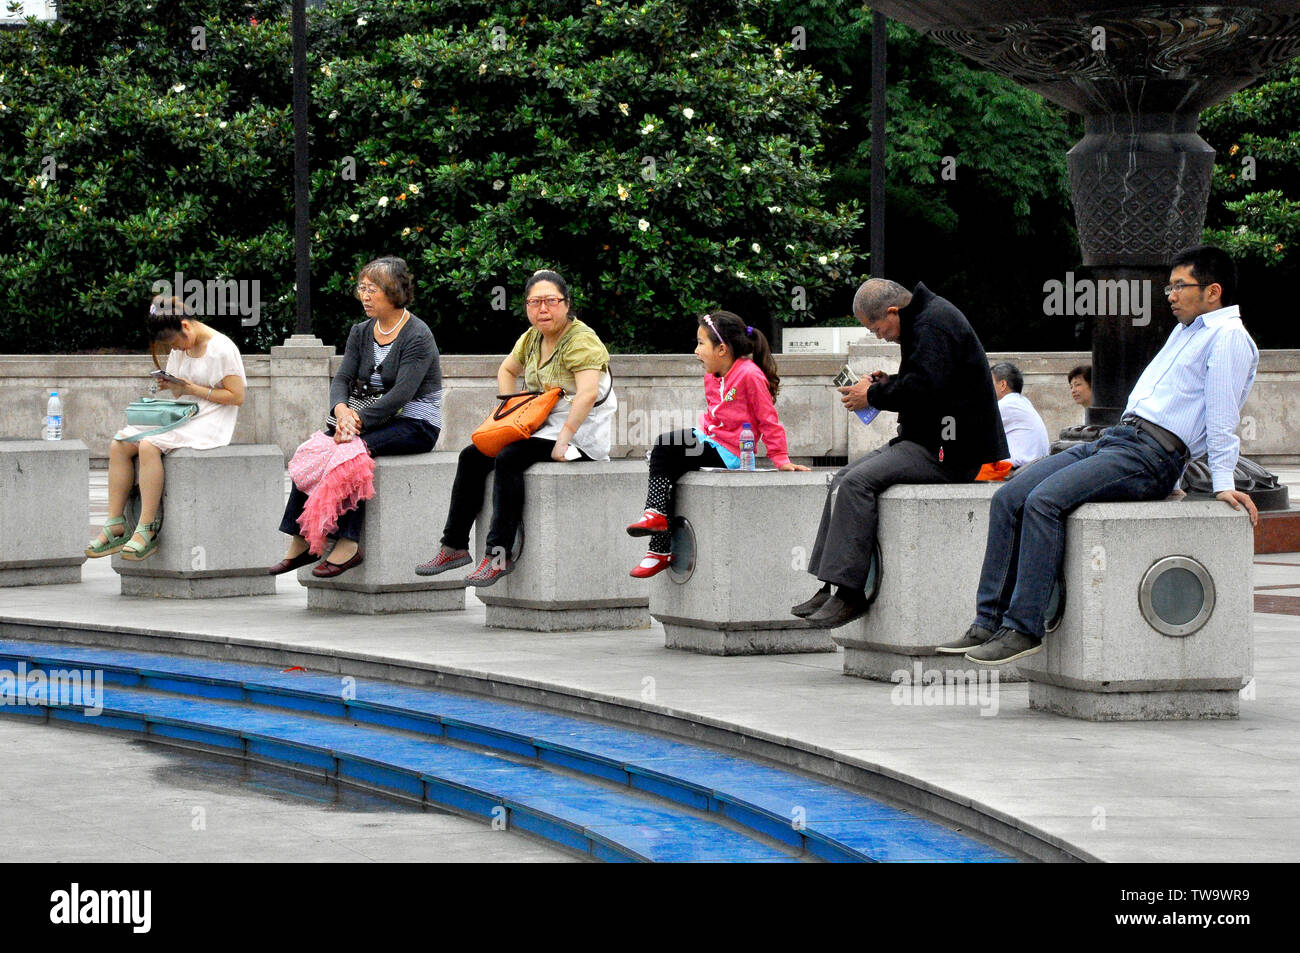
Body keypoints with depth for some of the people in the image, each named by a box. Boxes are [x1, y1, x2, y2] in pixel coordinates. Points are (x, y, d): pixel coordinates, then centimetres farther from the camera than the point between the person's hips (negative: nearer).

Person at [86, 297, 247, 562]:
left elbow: (237, 397, -14)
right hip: (182, 416, 9)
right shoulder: (181, 348, 13)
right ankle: (115, 526, -14)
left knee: (149, 446, -31)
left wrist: (193, 389, -15)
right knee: (119, 445, -11)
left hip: (210, 424, -9)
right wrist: (172, 385, -4)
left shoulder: (222, 349, -11)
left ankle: (147, 531, -30)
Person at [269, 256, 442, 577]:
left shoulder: (417, 336, -12)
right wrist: (342, 409, -20)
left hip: (416, 423, -7)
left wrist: (359, 419, -27)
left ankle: (348, 545, -30)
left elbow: (402, 393, -21)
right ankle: (300, 542, -19)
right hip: (378, 417, 7)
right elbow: (342, 378, 2)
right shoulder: (361, 332, 11)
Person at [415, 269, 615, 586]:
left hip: (579, 430, -9)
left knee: (508, 459, -29)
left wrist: (562, 441, -33)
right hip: (540, 425, 9)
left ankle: (499, 554, -27)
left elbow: (588, 394, -31)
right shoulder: (532, 338, 10)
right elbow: (507, 370, 29)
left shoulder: (581, 341, -17)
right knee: (472, 456, -1)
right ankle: (454, 546, 3)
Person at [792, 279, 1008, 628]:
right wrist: (887, 384, 10)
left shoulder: (934, 323, -15)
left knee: (856, 482, -23)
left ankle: (849, 592, -23)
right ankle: (828, 587, 0)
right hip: (927, 442, 11)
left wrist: (873, 396, -12)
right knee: (842, 480, 6)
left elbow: (925, 387, -25)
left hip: (951, 452, -11)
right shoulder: (922, 318, 17)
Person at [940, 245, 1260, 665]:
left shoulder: (1228, 335, -3)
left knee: (1044, 500, -27)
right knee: (1008, 498, -5)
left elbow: (1222, 411, -11)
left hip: (1151, 454, -10)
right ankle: (988, 623, -8)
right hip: (1112, 440, 10)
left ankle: (1023, 628, -24)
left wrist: (1223, 481, -15)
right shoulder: (1184, 330, 28)